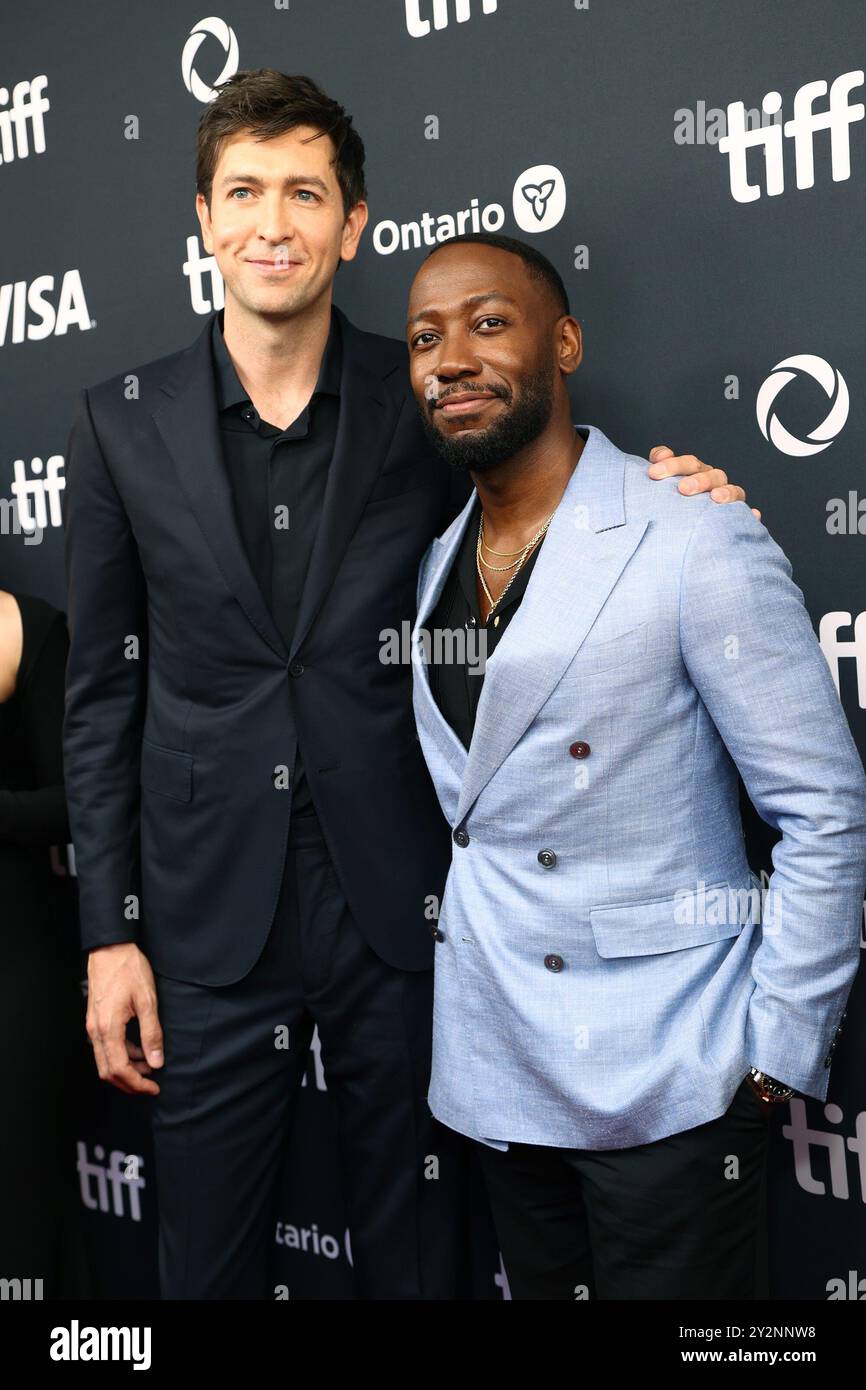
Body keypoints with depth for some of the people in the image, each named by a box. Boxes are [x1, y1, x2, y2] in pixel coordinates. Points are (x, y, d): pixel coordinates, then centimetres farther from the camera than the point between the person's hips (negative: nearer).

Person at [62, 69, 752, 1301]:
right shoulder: (123, 424, 2)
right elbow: (105, 691, 3)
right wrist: (110, 933, 0)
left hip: (403, 908, 0)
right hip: (211, 917, 1)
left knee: (415, 1255, 15)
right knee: (209, 1256, 15)